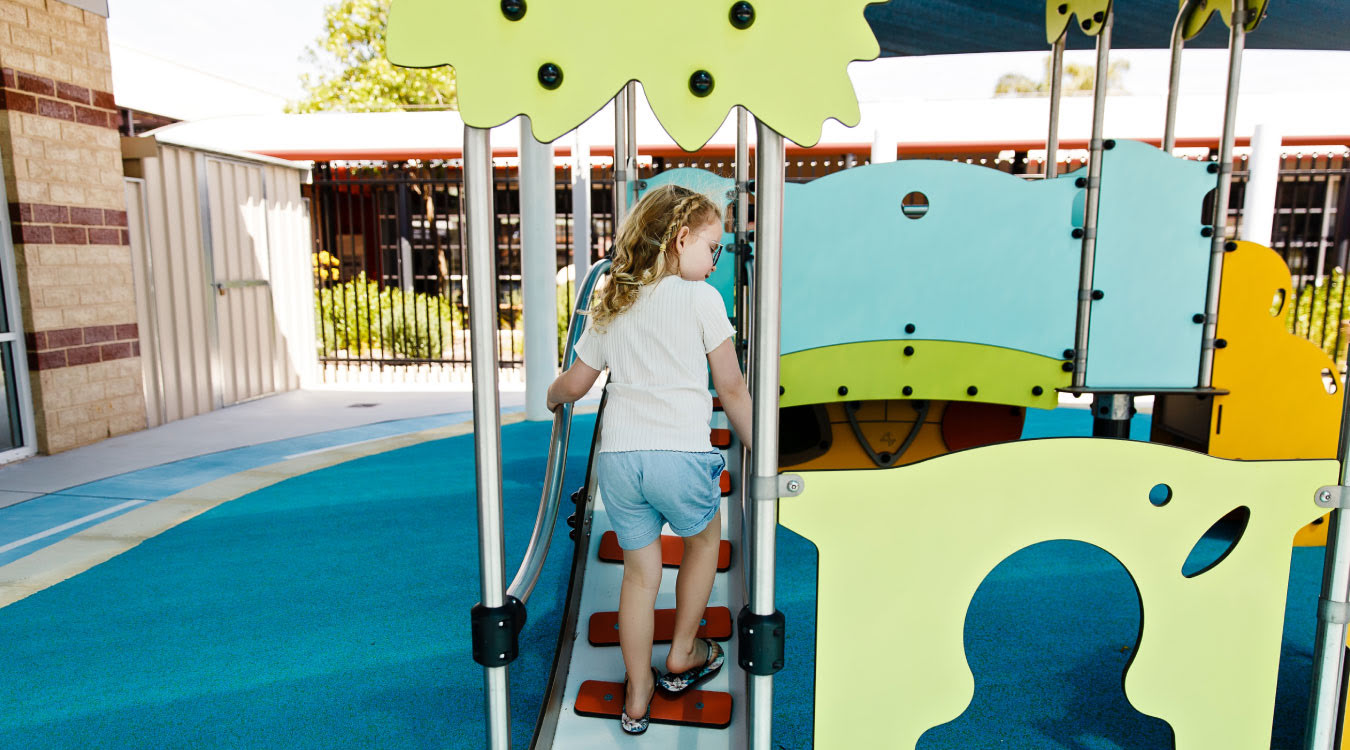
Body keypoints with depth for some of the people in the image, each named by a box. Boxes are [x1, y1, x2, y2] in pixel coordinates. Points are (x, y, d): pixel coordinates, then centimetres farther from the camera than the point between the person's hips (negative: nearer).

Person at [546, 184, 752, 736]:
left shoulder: (610, 306, 17)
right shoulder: (701, 298, 2)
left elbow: (574, 384, 23)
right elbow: (731, 388, 1)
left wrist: (550, 398, 45)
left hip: (617, 455, 4)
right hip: (681, 452, -4)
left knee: (639, 571, 17)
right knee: (704, 538, 25)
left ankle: (637, 698, 28)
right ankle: (682, 656, 37)